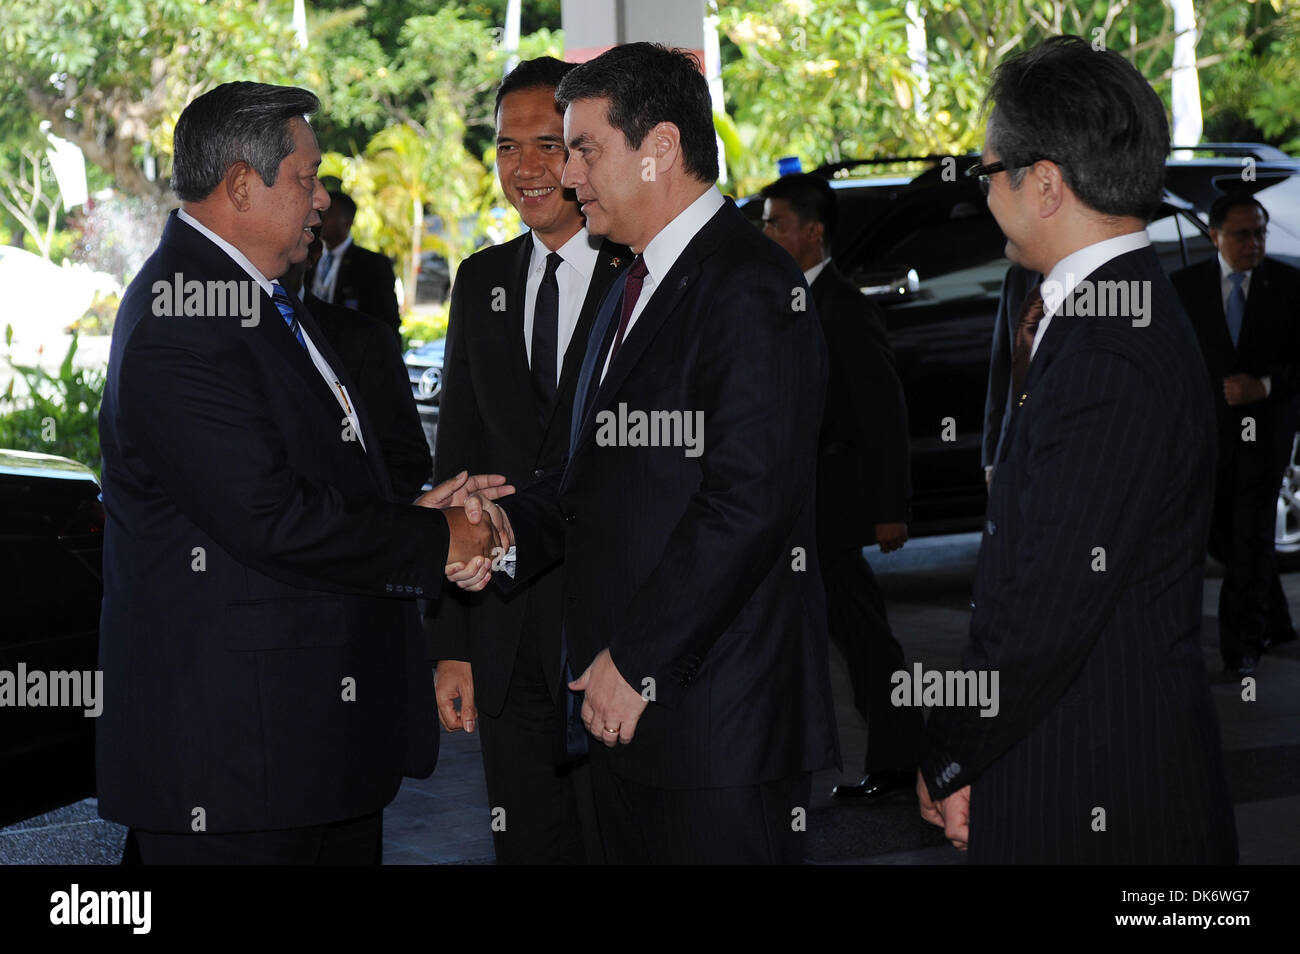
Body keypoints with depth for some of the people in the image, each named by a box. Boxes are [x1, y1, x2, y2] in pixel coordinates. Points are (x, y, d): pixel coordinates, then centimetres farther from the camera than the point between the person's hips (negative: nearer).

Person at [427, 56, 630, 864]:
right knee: (527, 847, 12)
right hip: (508, 639, 5)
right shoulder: (483, 282, 12)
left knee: (623, 843, 2)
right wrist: (452, 644, 8)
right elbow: (458, 466, 13)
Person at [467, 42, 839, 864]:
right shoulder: (636, 288, 19)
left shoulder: (751, 288, -14)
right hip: (626, 703, 9)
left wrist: (638, 661, -19)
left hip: (718, 707, -9)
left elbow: (748, 503, -22)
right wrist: (518, 529, 3)